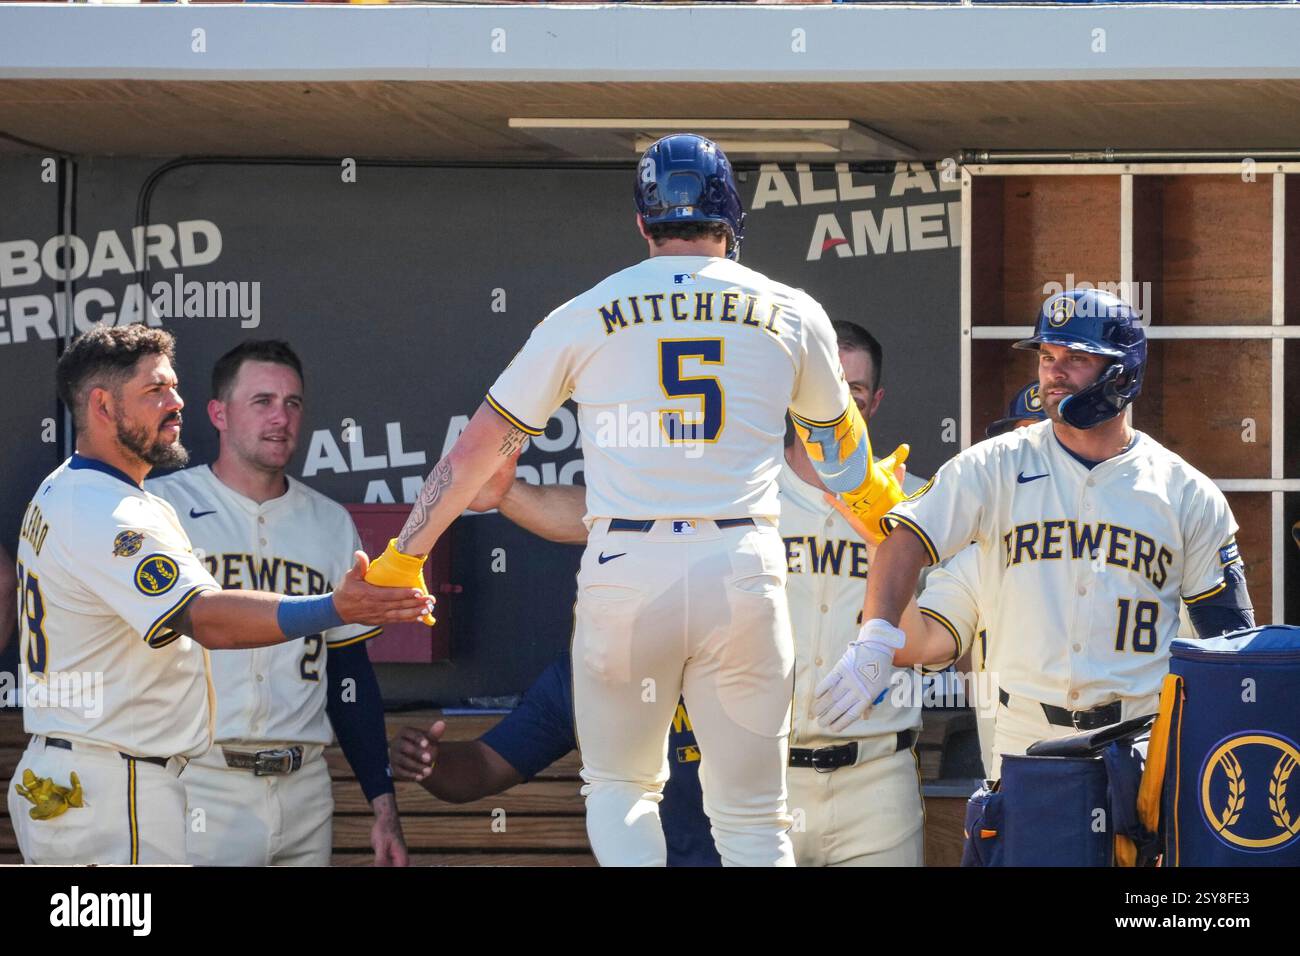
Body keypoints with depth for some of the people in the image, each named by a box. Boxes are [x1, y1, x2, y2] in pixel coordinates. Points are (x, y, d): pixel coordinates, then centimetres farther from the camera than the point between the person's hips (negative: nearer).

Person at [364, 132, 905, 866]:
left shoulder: (585, 317, 7)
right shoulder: (790, 314, 9)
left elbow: (478, 448, 10)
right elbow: (839, 439, 27)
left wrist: (403, 558, 21)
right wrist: (875, 498, 49)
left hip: (625, 569, 0)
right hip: (742, 569, 0)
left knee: (620, 787, 16)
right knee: (753, 817, 7)